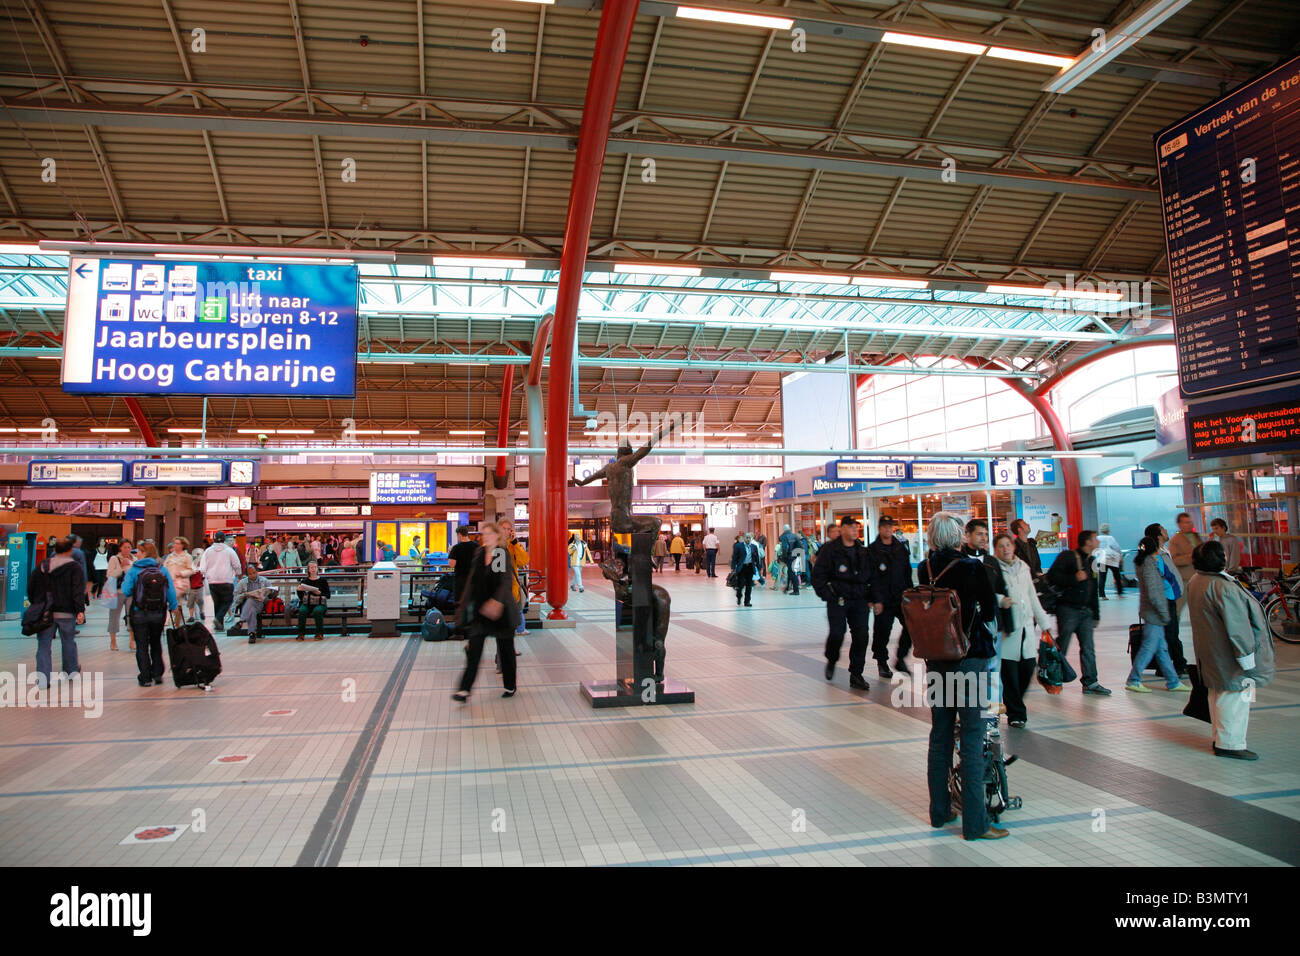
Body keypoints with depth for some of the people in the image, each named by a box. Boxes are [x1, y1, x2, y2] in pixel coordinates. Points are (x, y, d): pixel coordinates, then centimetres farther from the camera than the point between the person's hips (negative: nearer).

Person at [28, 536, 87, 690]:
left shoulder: (41, 566, 8)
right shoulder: (74, 567, -5)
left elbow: (31, 588, 13)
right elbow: (78, 591, -14)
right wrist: (80, 610, -17)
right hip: (66, 613, -2)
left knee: (44, 644, 3)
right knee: (68, 641, 14)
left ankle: (42, 674, -9)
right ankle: (71, 669, 31)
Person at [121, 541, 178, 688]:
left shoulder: (133, 570, -9)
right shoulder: (162, 570, -2)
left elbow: (126, 591, -12)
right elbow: (171, 591, -3)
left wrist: (124, 580, 8)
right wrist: (173, 607, 10)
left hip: (139, 614, -3)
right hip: (159, 614, 3)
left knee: (142, 646, 6)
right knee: (156, 643, 20)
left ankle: (145, 678, 7)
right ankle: (157, 674, 20)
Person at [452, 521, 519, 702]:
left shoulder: (503, 554, -9)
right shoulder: (479, 553, 6)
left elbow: (506, 582, -19)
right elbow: (472, 580, 12)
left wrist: (496, 601, -33)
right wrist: (466, 604, 11)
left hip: (500, 609, -4)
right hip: (480, 608, 4)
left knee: (505, 648, 8)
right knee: (474, 648, -1)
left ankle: (510, 686, 24)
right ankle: (465, 689, -1)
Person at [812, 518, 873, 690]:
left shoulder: (863, 552, 13)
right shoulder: (830, 550, -2)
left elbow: (872, 577, 20)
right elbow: (817, 575, -3)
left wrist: (871, 596, 9)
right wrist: (827, 595, -9)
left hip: (859, 600, 4)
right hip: (837, 600, -4)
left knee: (861, 635, -3)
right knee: (836, 633, -11)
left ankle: (856, 675, 8)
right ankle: (831, 661, 22)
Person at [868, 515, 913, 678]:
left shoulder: (901, 548, 11)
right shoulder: (872, 550, -5)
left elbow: (908, 573, 15)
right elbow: (873, 578, -10)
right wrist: (876, 600, -15)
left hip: (902, 597, 4)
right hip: (884, 600, -4)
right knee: (882, 632, 1)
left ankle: (900, 658, 13)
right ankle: (882, 663, 18)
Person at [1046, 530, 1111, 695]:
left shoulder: (1091, 561, 18)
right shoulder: (1068, 556, -7)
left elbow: (1094, 591, 22)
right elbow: (1052, 575, -16)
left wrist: (1096, 613, 18)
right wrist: (1074, 578, -21)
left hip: (1085, 611, 7)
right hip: (1068, 609, -7)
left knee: (1088, 648, 4)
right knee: (1061, 647, 0)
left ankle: (1090, 682, 9)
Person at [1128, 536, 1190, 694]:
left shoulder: (1148, 563, 11)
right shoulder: (1149, 565, -18)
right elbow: (1153, 595, -21)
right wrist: (1164, 614, -15)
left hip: (1153, 615, 10)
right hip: (1153, 614, -10)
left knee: (1162, 648, 14)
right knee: (1148, 648, -4)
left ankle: (1172, 682, 22)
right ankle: (1133, 681, 1)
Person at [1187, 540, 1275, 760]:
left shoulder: (1195, 582, 4)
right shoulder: (1223, 587, -25)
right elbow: (1237, 626, -23)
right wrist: (1247, 657, -18)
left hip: (1211, 655, 10)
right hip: (1229, 655, -10)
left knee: (1219, 695, 19)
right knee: (1235, 696, 0)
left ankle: (1220, 738, 29)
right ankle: (1229, 744, 7)